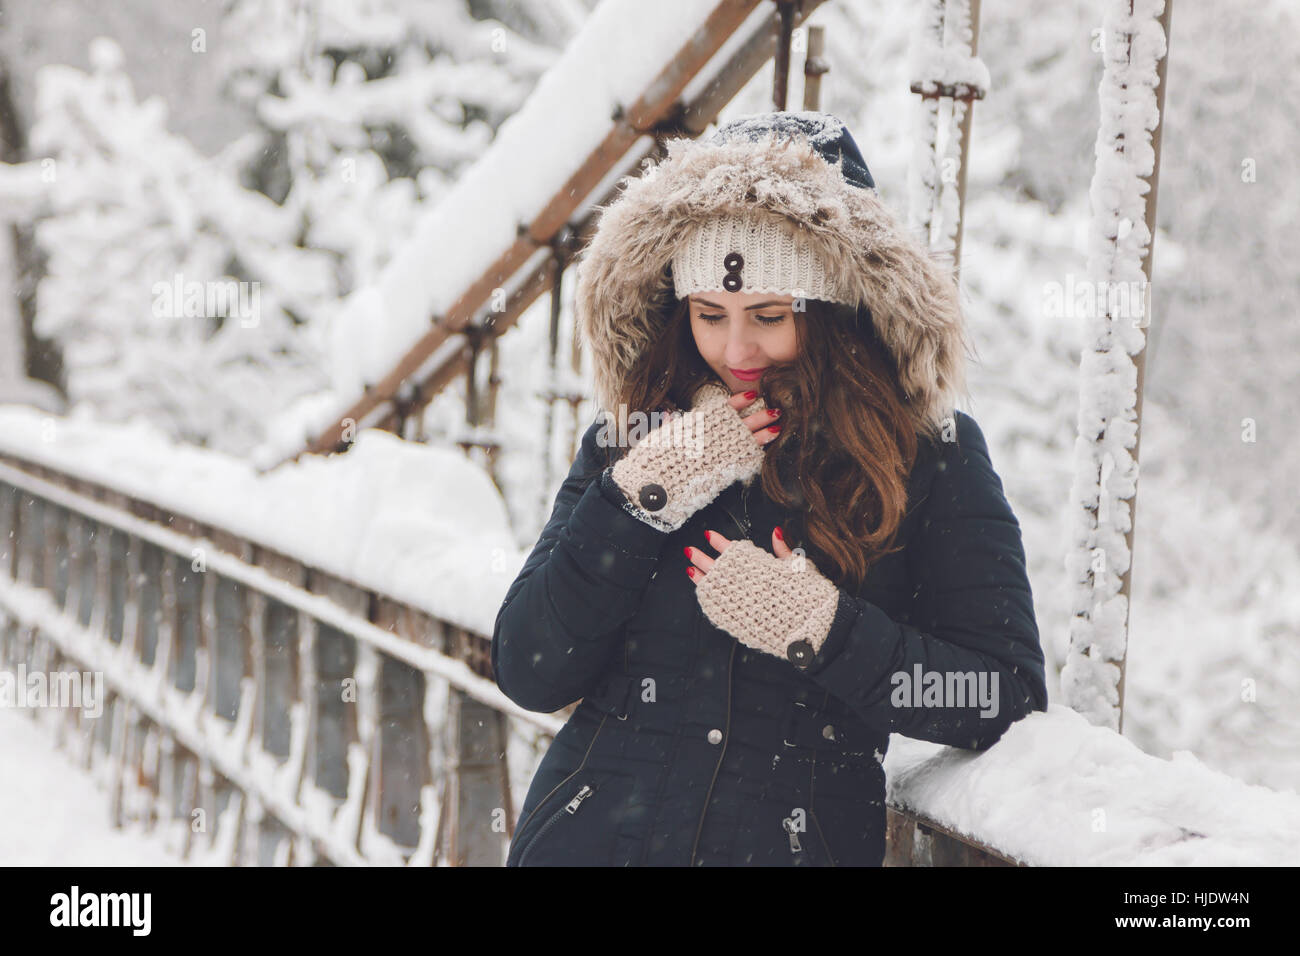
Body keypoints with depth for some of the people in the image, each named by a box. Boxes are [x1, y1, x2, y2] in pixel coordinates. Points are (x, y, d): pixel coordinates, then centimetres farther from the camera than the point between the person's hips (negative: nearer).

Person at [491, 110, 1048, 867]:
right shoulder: (626, 446, 3)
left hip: (800, 842, -2)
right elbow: (530, 674, -4)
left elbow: (1011, 698, -7)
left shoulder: (931, 458, -3)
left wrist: (823, 630, -17)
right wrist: (639, 494, -14)